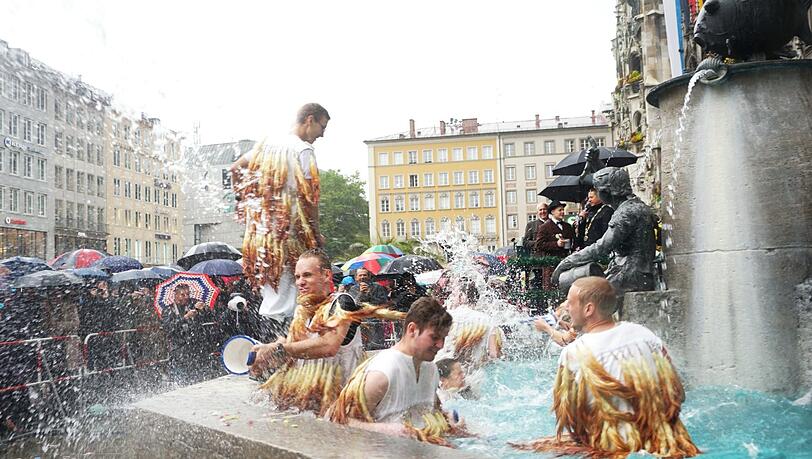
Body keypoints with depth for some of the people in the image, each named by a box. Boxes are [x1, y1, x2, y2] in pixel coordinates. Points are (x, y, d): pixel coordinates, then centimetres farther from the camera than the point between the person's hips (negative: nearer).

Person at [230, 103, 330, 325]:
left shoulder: (267, 144, 14)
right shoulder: (303, 150, -10)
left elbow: (235, 168, 23)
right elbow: (308, 197, -13)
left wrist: (243, 199, 25)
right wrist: (316, 235, -4)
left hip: (260, 230, 8)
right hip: (287, 234, -8)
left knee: (271, 296, 18)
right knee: (279, 306, -5)